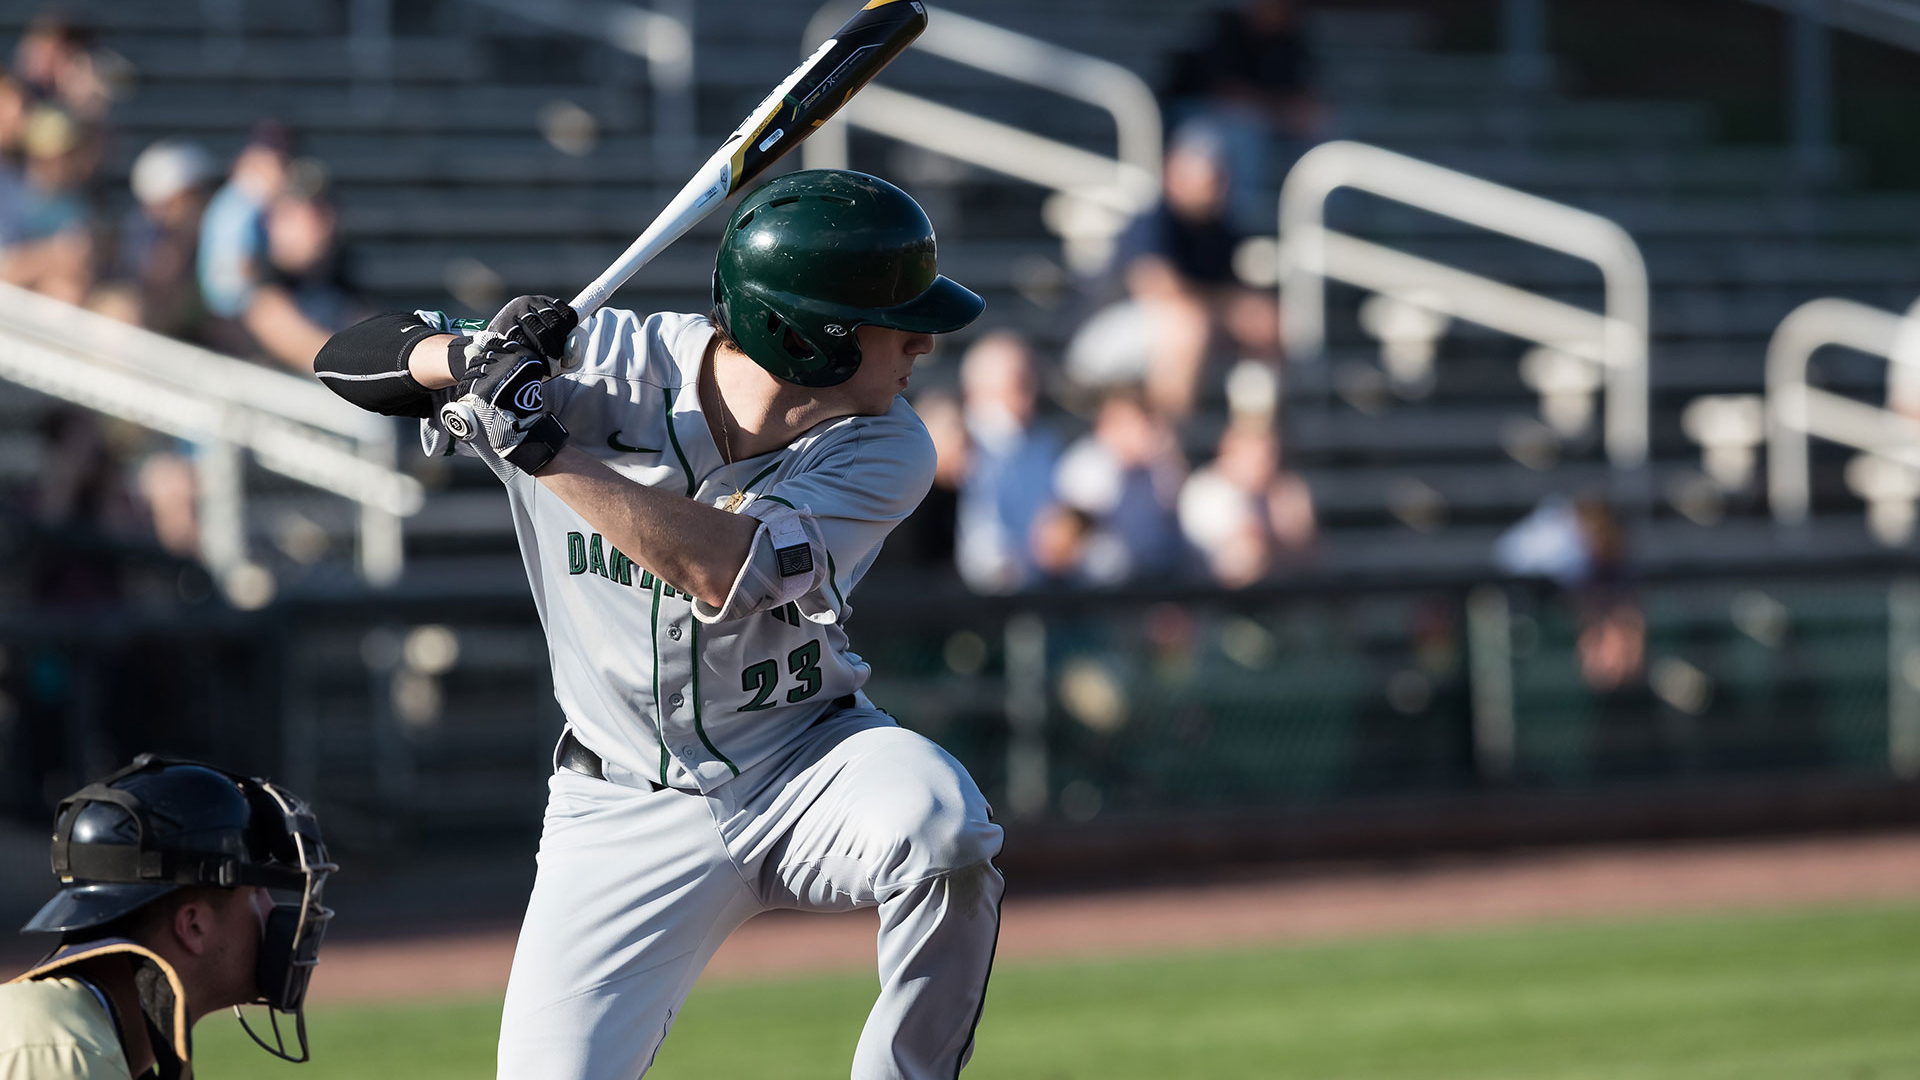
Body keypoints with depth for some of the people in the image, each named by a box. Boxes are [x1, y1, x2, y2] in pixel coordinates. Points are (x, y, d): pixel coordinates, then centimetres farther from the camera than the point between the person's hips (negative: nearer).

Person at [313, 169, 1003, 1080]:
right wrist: (472, 354, -28)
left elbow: (728, 571, -32)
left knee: (939, 822, -33)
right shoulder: (604, 365, -14)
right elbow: (354, 362, -6)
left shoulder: (883, 452, -14)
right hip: (627, 814, 0)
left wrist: (539, 442, -35)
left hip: (804, 764, 0)